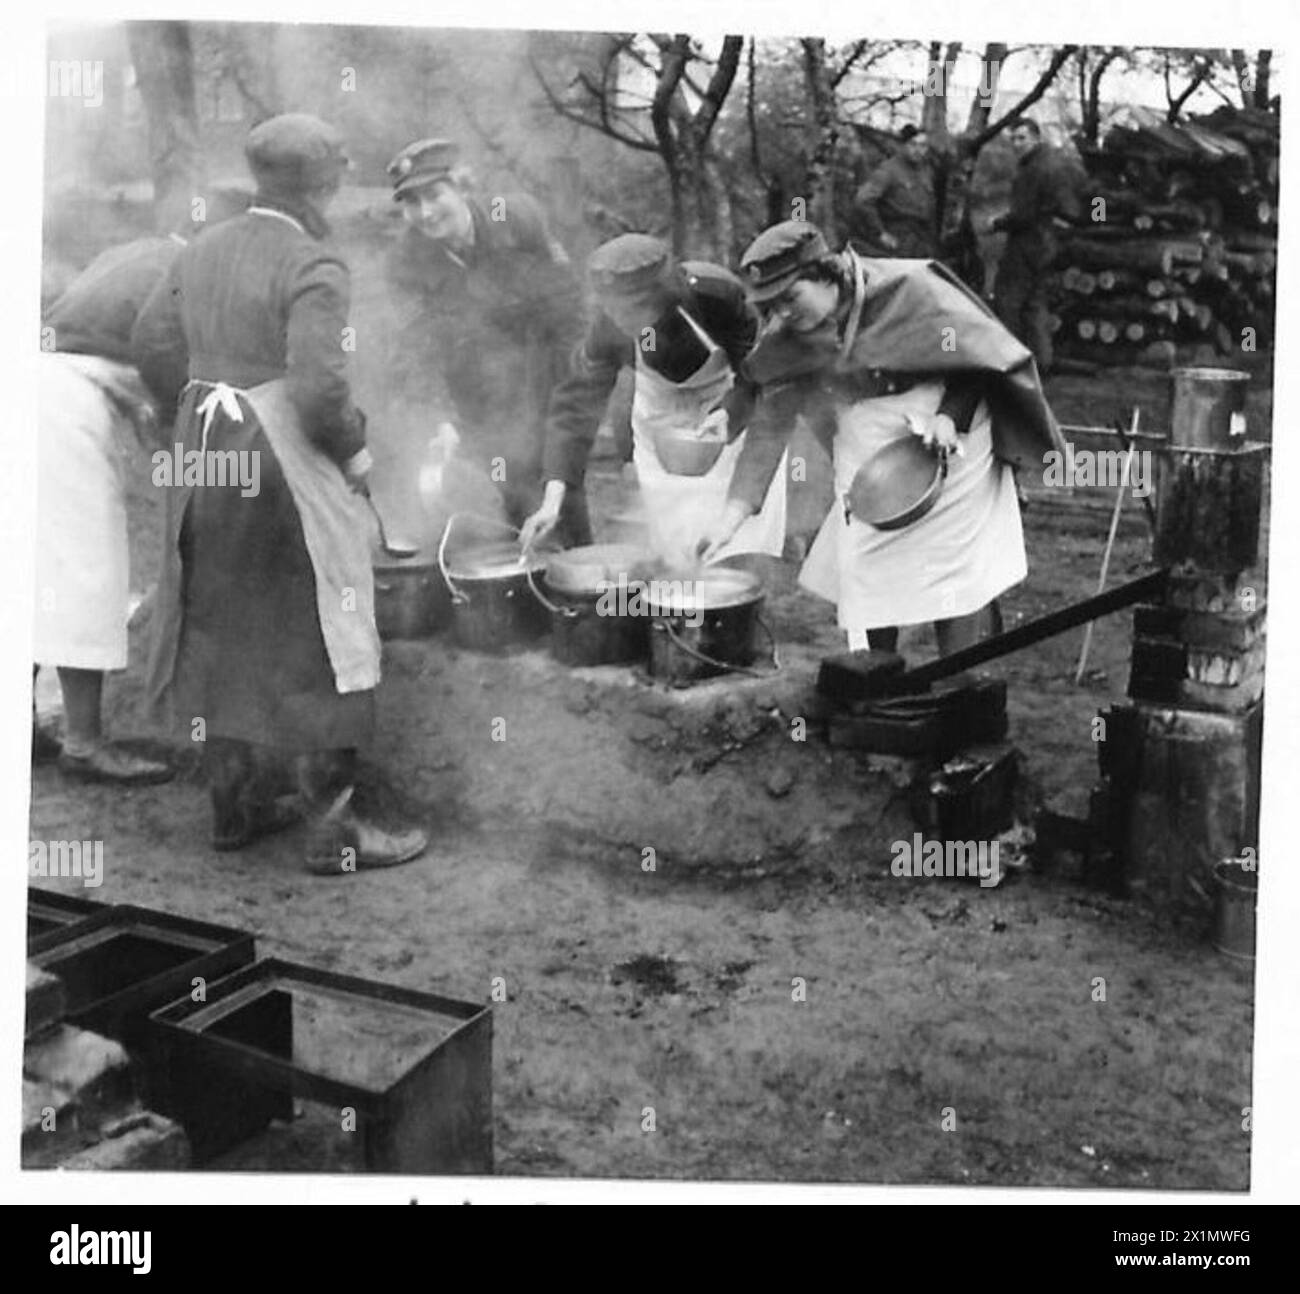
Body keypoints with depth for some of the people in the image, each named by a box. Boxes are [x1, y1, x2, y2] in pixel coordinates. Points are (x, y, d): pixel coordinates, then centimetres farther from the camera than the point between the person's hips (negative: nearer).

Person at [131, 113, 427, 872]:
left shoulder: (204, 252, 8)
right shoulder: (313, 267, -15)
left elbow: (153, 343, 9)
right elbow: (319, 384, -24)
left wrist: (206, 408, 17)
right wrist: (356, 450, -8)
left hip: (210, 460, 8)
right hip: (291, 467, -8)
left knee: (224, 631, 17)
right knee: (317, 643, 1)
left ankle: (237, 803, 28)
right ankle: (334, 827, 5)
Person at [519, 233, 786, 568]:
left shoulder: (717, 293, -31)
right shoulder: (609, 328, -25)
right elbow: (576, 406, -21)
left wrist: (729, 415, -39)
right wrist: (553, 499, -29)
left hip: (737, 416, -2)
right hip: (662, 427, 2)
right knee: (674, 550, 4)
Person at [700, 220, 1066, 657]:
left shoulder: (909, 290, -20)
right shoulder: (787, 342, -7)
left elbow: (989, 352, -11)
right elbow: (768, 427, -5)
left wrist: (951, 416, -25)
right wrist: (733, 513, -12)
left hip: (952, 454, -4)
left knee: (958, 580, 1)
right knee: (868, 591, 6)